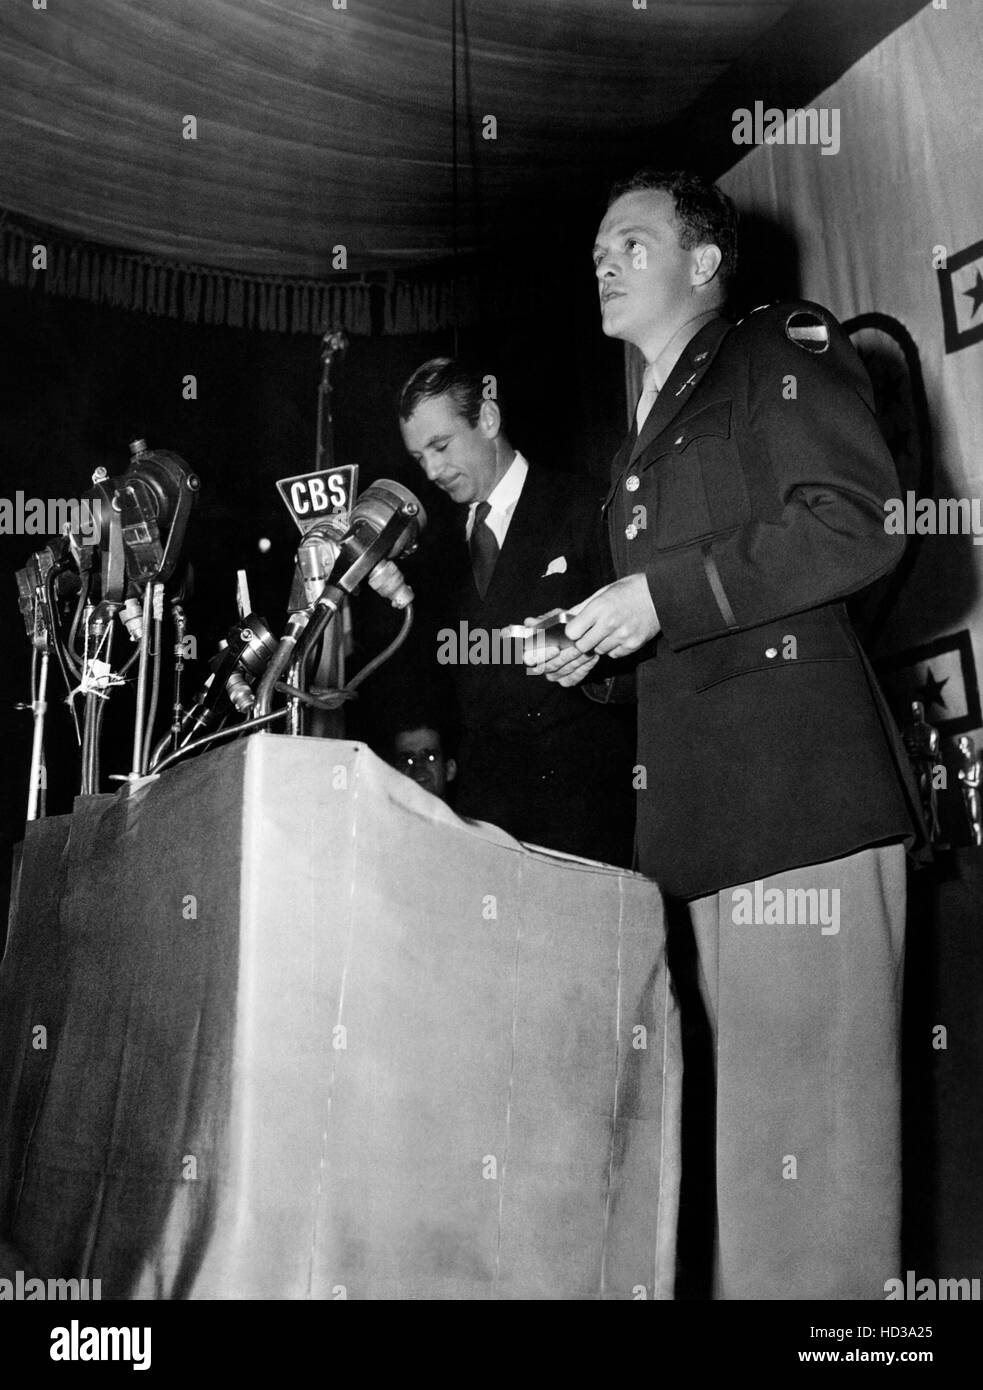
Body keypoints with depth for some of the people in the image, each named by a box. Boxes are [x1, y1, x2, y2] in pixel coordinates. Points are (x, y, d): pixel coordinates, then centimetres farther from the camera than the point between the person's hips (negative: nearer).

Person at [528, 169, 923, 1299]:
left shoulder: (787, 349, 5)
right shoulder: (641, 434, 28)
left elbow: (860, 524, -11)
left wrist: (663, 595, -12)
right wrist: (588, 654, 13)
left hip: (798, 783, -7)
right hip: (693, 815, 8)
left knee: (803, 1108, -8)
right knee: (731, 1111, 8)